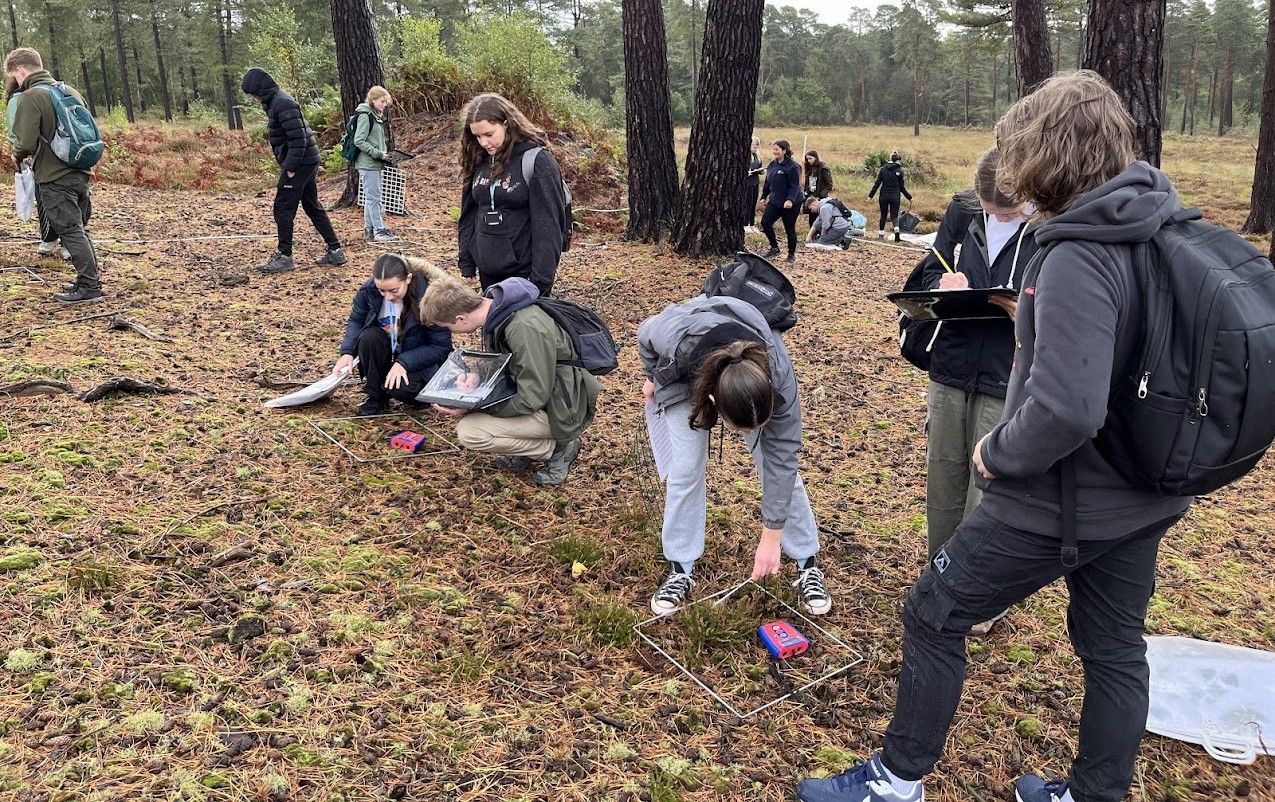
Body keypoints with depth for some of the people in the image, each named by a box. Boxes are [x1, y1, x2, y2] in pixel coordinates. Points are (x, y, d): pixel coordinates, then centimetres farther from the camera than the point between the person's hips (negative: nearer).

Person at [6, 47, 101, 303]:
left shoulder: (30, 97, -12)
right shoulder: (69, 91, 11)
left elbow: (26, 142, -17)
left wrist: (18, 155, 4)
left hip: (54, 177, -7)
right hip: (79, 173, 7)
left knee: (70, 232, -3)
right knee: (78, 229, 16)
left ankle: (88, 287, -1)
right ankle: (91, 279, 19)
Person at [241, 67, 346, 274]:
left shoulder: (282, 103, -16)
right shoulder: (275, 101, 15)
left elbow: (298, 137, -23)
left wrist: (290, 167, -21)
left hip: (299, 162, -10)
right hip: (307, 161, 10)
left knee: (283, 209, -4)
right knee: (313, 207, 14)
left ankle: (284, 257, 1)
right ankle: (335, 251, 18)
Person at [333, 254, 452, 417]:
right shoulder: (369, 290, -16)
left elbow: (441, 346, -20)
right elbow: (355, 321, 1)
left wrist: (404, 362, -31)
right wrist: (347, 352, -19)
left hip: (418, 360, -4)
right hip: (387, 351, 4)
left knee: (400, 388, -33)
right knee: (368, 336, -28)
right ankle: (376, 397, -9)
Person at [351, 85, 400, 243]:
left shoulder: (378, 116, 14)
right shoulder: (365, 116, -13)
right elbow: (359, 141, -18)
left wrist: (385, 153, 6)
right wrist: (378, 154, -18)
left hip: (376, 164, 9)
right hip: (368, 164, -9)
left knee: (371, 197, 13)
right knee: (374, 197, -7)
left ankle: (369, 229, 20)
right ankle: (379, 232, -6)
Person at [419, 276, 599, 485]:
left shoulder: (526, 329, -31)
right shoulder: (494, 309, -4)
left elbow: (532, 399, -26)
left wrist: (473, 407, -23)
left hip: (560, 409, -9)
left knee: (469, 432, -19)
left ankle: (558, 447, -3)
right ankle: (526, 451, 10)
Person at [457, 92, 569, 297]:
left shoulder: (537, 161, -13)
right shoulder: (479, 161, 6)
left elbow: (547, 224, -15)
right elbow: (469, 213, 14)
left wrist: (541, 278, -18)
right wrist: (466, 262, 12)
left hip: (525, 272, -6)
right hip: (488, 271, 6)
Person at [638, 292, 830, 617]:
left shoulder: (779, 376, -41)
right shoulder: (676, 342, -44)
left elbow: (781, 457, -29)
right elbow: (646, 333, -18)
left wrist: (770, 538, -22)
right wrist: (651, 377, 2)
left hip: (755, 362, 0)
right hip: (686, 377, 0)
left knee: (780, 464, -6)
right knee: (686, 468, -11)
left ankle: (808, 564, 11)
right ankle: (680, 571, 4)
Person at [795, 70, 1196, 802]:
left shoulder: (1077, 260, -26)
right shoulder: (1167, 231, 0)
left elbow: (1064, 411, -35)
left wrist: (998, 453, -17)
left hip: (1062, 501, -8)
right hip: (1144, 494, 8)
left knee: (934, 617, 9)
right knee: (1115, 647, 20)